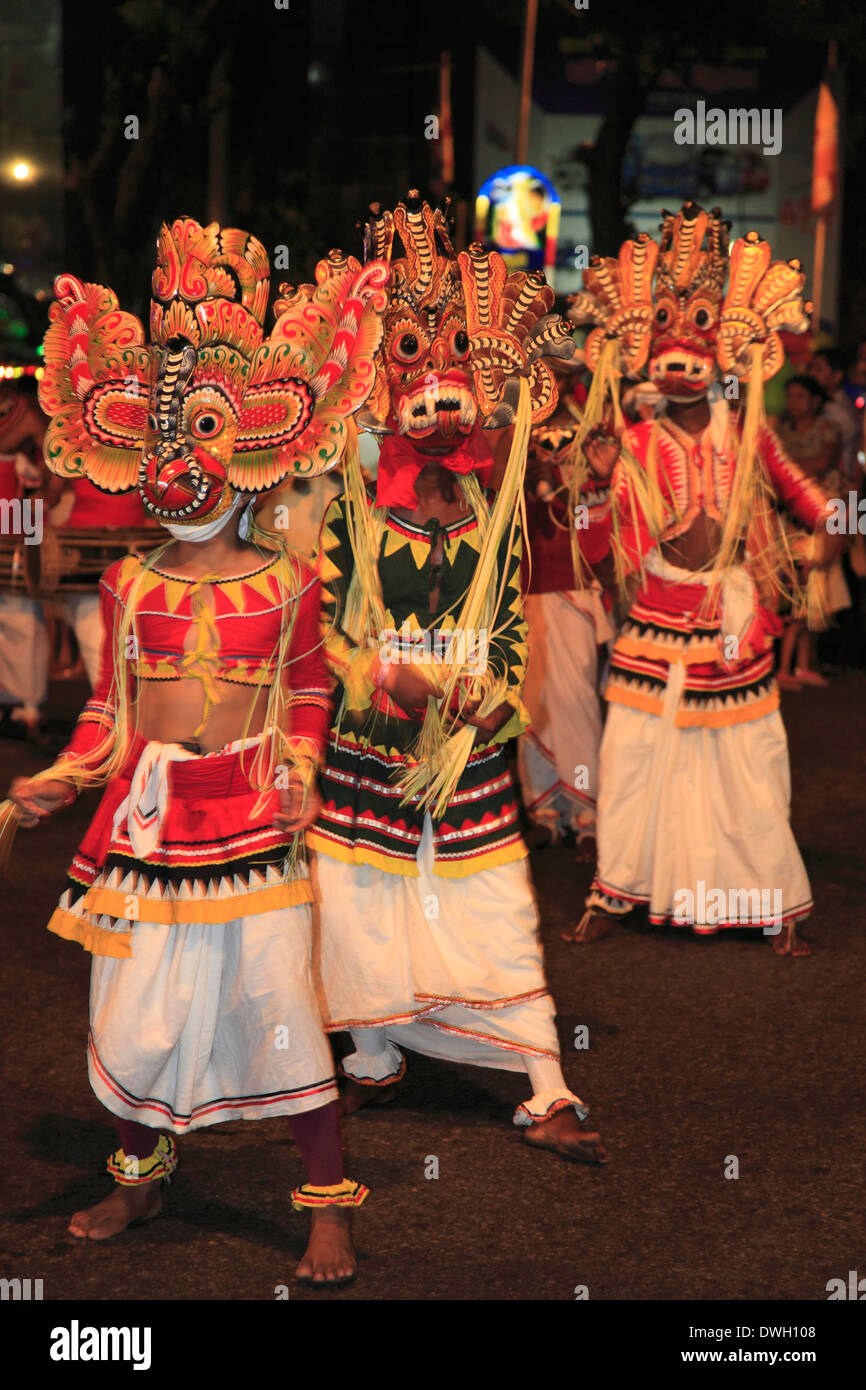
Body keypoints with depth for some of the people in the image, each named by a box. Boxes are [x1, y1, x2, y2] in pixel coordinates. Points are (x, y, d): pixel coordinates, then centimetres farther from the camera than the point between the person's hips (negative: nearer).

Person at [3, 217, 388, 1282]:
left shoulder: (284, 583, 1)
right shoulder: (129, 585, 5)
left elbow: (308, 689, 11)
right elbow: (109, 706, 10)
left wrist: (300, 770, -4)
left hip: (252, 820, -2)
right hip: (147, 819, 2)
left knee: (278, 1009, -7)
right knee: (135, 1011, 8)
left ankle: (329, 1204, 5)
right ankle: (139, 1177, 31)